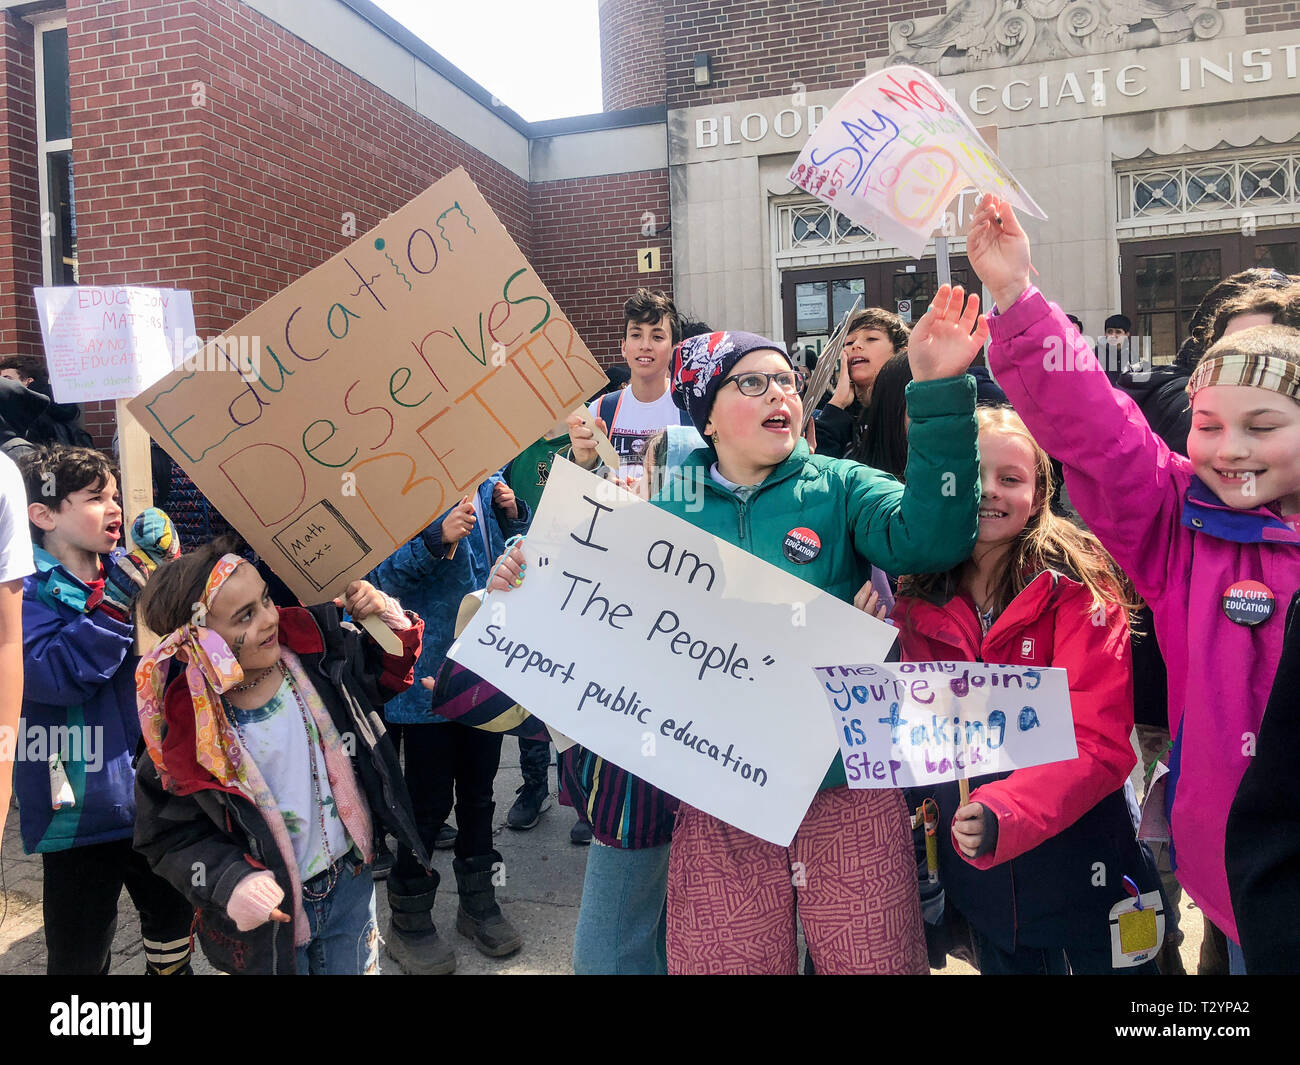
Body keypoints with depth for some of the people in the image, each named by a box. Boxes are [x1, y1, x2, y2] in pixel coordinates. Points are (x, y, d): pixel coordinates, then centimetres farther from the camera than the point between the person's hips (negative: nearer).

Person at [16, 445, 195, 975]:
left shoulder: (128, 570, 4)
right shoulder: (26, 592, -11)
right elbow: (57, 677, -24)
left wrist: (170, 562, -14)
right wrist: (113, 602, -28)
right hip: (82, 809, -4)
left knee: (174, 919, 23)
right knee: (80, 956, 12)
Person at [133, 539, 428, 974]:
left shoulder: (314, 649, -13)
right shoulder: (184, 727, -21)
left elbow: (391, 671, 5)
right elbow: (167, 836, -9)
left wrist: (389, 617, -14)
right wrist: (228, 882, -24)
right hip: (270, 907, -3)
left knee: (355, 966, 22)